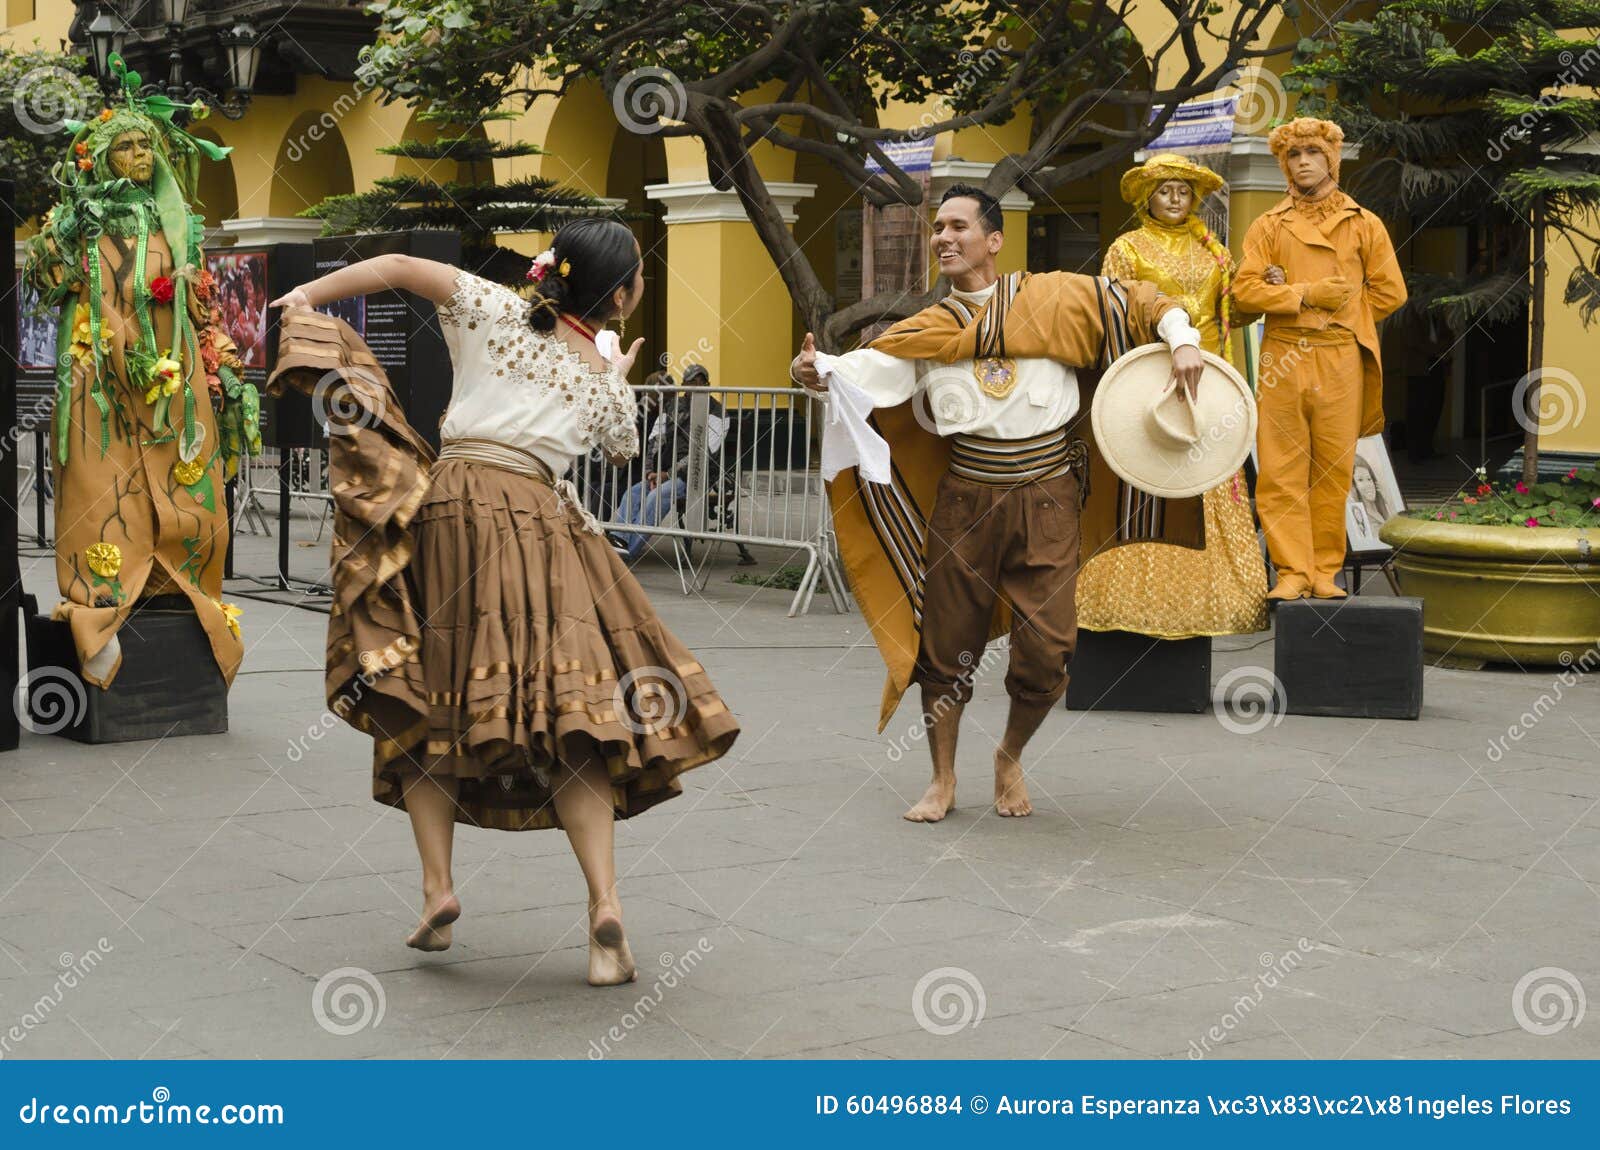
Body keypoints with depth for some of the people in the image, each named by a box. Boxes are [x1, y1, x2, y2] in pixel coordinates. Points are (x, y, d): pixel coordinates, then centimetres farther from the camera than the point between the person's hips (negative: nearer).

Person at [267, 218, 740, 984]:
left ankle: (437, 886, 4)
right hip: (538, 519, 0)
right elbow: (623, 451, 32)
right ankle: (605, 904, -12)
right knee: (566, 716, -2)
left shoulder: (497, 311, 10)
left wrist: (308, 294, 15)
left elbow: (397, 269, 6)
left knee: (426, 701, 11)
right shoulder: (605, 382, 13)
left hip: (449, 506, 0)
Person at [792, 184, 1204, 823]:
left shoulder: (1053, 298, 3)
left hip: (1045, 503, -1)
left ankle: (1010, 758, 24)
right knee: (948, 641, 5)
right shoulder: (930, 328, 4)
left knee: (1047, 648, -5)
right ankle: (943, 778, 25)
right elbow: (872, 367, -13)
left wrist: (1181, 340, -5)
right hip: (965, 502, 1)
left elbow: (1138, 302, 12)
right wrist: (819, 372, -33)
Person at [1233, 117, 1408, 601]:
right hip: (1282, 360, 0)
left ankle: (1325, 571, 9)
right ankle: (1293, 572, 2)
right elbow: (1245, 288, 0)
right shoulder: (1269, 226, 11)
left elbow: (1390, 291, 5)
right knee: (1281, 471, -3)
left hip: (1342, 361, 0)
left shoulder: (1363, 224, 9)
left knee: (1334, 470, 1)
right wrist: (1307, 295, -12)